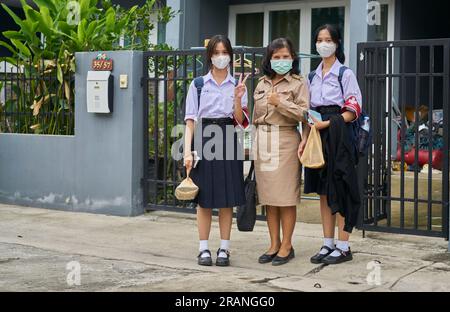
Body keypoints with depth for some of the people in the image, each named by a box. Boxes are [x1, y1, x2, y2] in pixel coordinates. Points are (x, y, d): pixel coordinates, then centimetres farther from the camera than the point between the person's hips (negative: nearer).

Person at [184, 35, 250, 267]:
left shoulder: (238, 85, 8)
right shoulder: (198, 85, 3)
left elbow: (241, 121, 3)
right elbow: (190, 121, -1)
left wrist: (238, 99, -14)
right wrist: (188, 151, -9)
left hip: (227, 141, 1)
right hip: (204, 139, -1)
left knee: (227, 198, 3)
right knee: (204, 199, 1)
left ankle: (224, 248, 12)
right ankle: (203, 249, 9)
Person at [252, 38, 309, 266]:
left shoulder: (298, 83, -1)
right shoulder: (262, 84, 15)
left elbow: (303, 113, -11)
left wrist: (280, 103, -16)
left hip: (285, 140, -5)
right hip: (263, 142, 5)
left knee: (286, 197, -3)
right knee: (268, 196, 8)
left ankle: (286, 246, 5)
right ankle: (274, 245, 16)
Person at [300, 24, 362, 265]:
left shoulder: (345, 74, -3)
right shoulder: (312, 77, 15)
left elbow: (353, 110, -8)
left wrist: (327, 123, -16)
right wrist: (305, 139, 4)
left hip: (337, 135, -6)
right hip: (317, 136, 6)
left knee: (339, 190, -5)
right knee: (323, 192, 8)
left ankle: (343, 247, 2)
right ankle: (328, 244, 15)